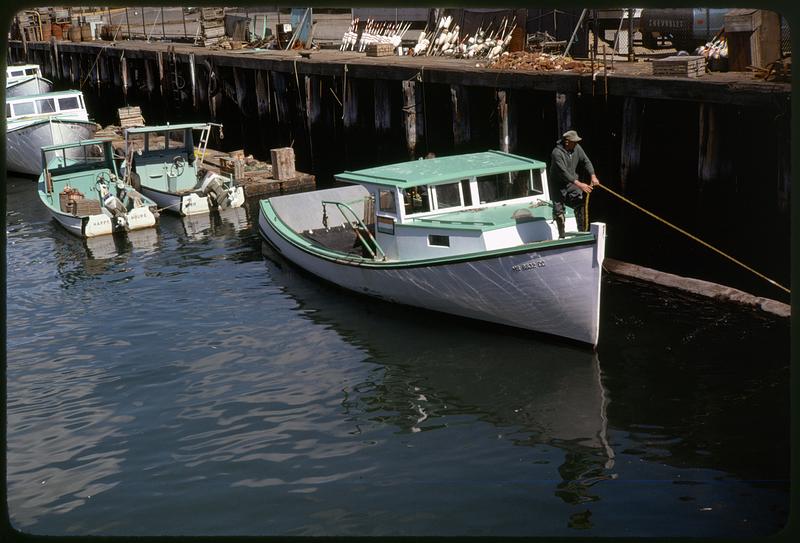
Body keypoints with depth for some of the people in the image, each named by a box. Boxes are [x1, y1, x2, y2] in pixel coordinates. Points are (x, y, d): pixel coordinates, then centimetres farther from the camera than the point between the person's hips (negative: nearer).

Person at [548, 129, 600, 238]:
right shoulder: (557, 153, -28)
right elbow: (563, 172, -34)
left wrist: (593, 176, -22)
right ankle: (561, 236, 15)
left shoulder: (577, 148, -8)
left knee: (580, 205, -7)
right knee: (558, 210, 0)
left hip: (572, 182, 5)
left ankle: (582, 232, 1)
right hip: (558, 185, -5)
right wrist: (579, 184, -40)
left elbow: (586, 162, -5)